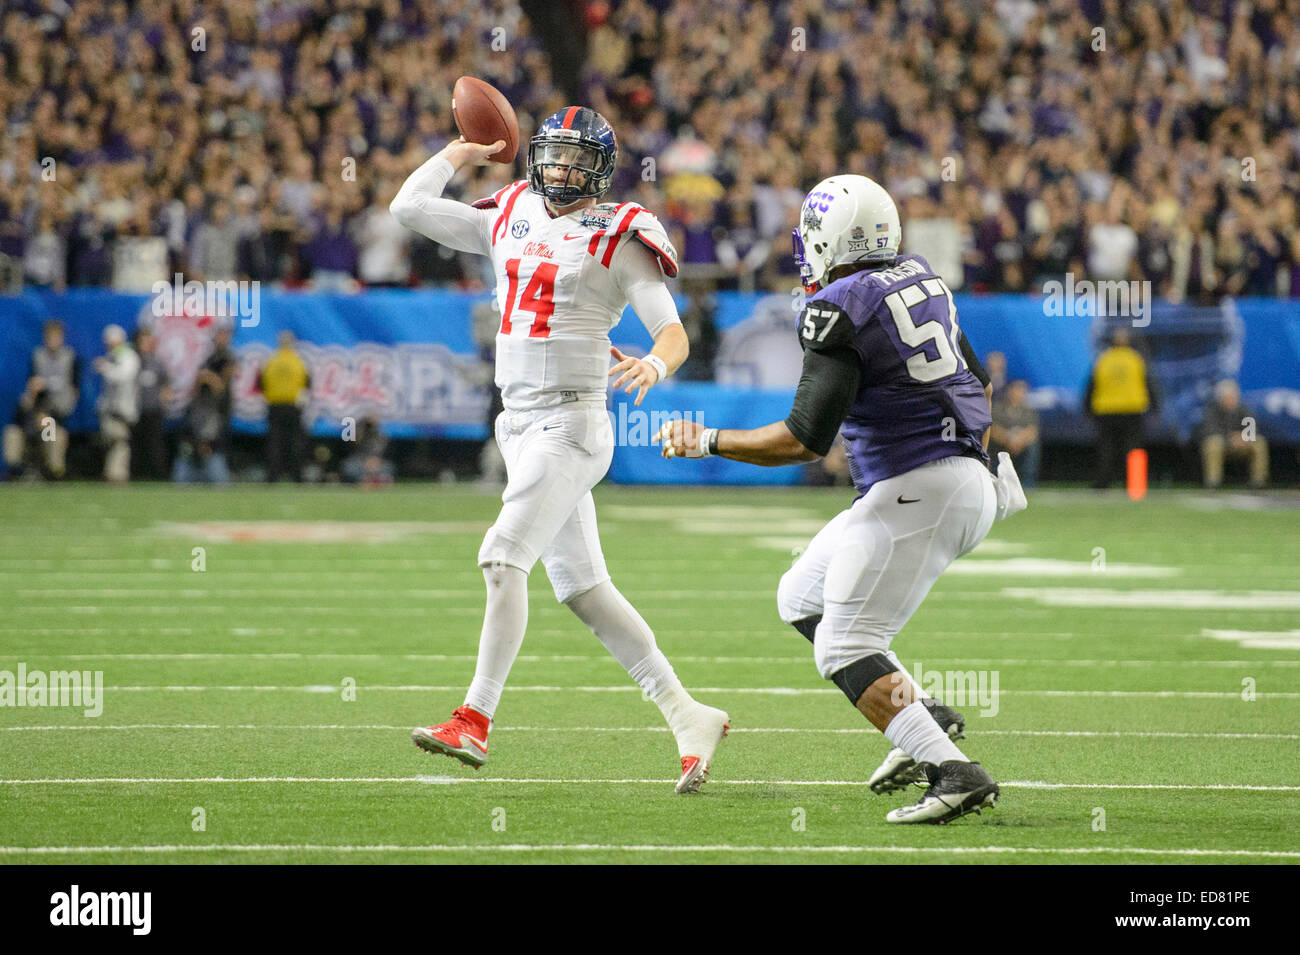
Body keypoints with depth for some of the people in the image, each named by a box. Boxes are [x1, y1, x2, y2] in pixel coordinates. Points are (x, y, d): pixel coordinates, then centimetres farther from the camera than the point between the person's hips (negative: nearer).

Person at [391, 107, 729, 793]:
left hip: (571, 422, -7)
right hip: (520, 422, 7)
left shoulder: (617, 240, -4)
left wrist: (655, 364, -29)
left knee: (503, 558, -17)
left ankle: (475, 720, -15)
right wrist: (463, 150, 22)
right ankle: (687, 716, 13)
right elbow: (408, 205, 19)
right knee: (580, 586, 7)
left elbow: (674, 332, -9)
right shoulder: (508, 222, 13)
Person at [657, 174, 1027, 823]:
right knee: (801, 598, 18)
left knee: (845, 646, -8)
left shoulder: (839, 311, -13)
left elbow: (804, 440, -18)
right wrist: (972, 457, 37)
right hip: (969, 479, 9)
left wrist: (706, 442, -7)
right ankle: (925, 717, 10)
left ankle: (954, 773, -19)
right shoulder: (920, 279, 13)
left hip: (915, 490, -9)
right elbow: (978, 383, 24)